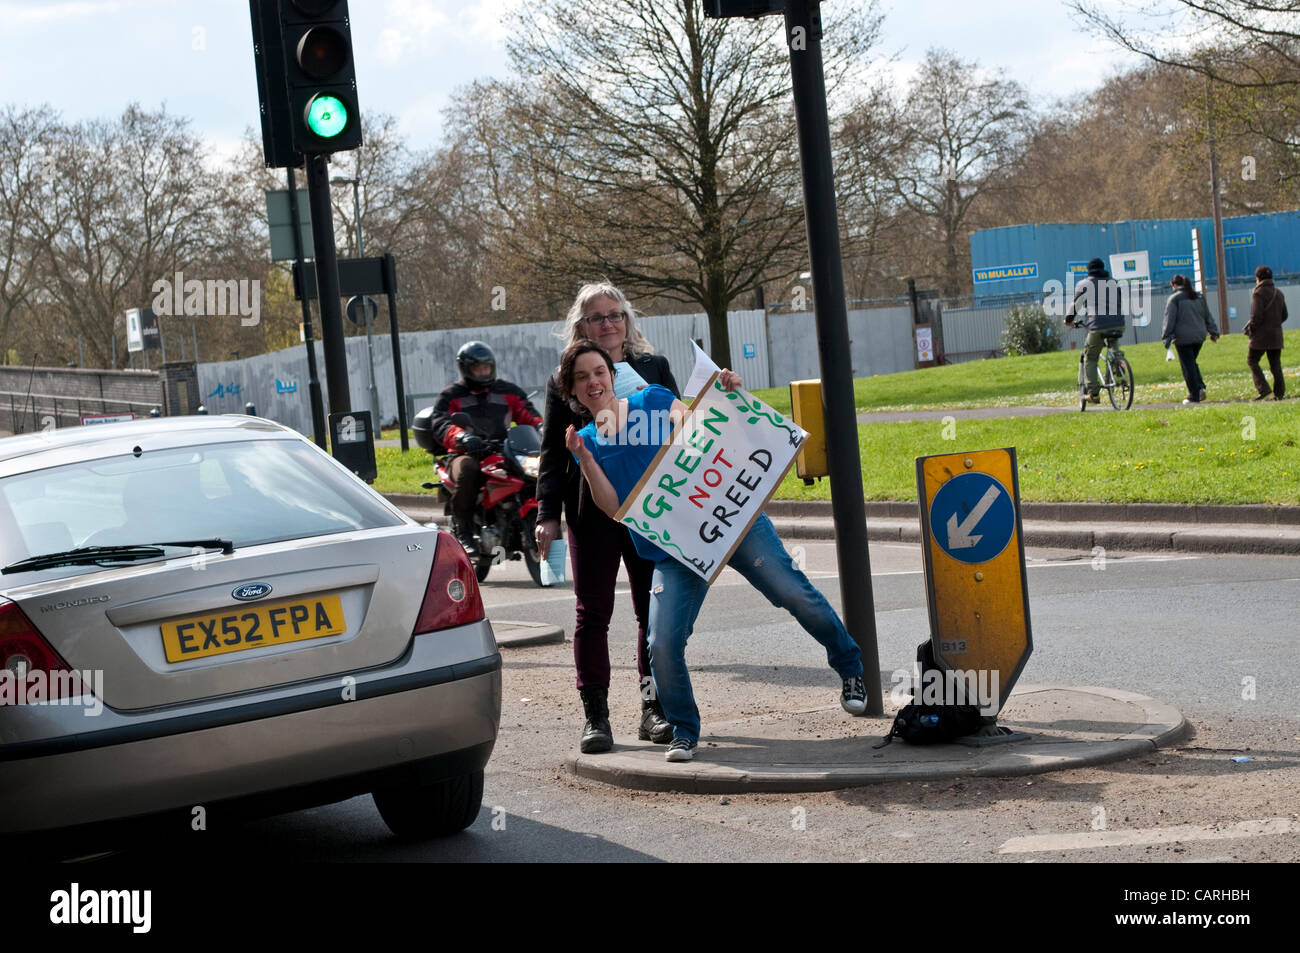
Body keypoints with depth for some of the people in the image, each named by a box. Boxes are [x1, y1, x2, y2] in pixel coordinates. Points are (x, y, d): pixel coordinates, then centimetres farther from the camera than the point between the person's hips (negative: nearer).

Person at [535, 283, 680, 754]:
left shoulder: (655, 368, 10)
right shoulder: (566, 380, 6)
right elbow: (552, 451, 5)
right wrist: (548, 513, -3)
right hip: (592, 511, -1)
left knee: (655, 609, 3)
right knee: (592, 613, 1)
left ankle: (654, 708, 12)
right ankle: (595, 715, 6)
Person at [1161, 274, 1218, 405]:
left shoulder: (1174, 299, -8)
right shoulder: (1199, 297, 12)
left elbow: (1169, 320, -10)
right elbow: (1208, 317, 15)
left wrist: (1166, 337, -8)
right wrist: (1213, 332, 19)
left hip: (1183, 338, -6)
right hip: (1199, 336, 6)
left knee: (1188, 366, -1)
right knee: (1192, 363, 20)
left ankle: (1194, 395, 0)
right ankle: (1200, 387, 2)